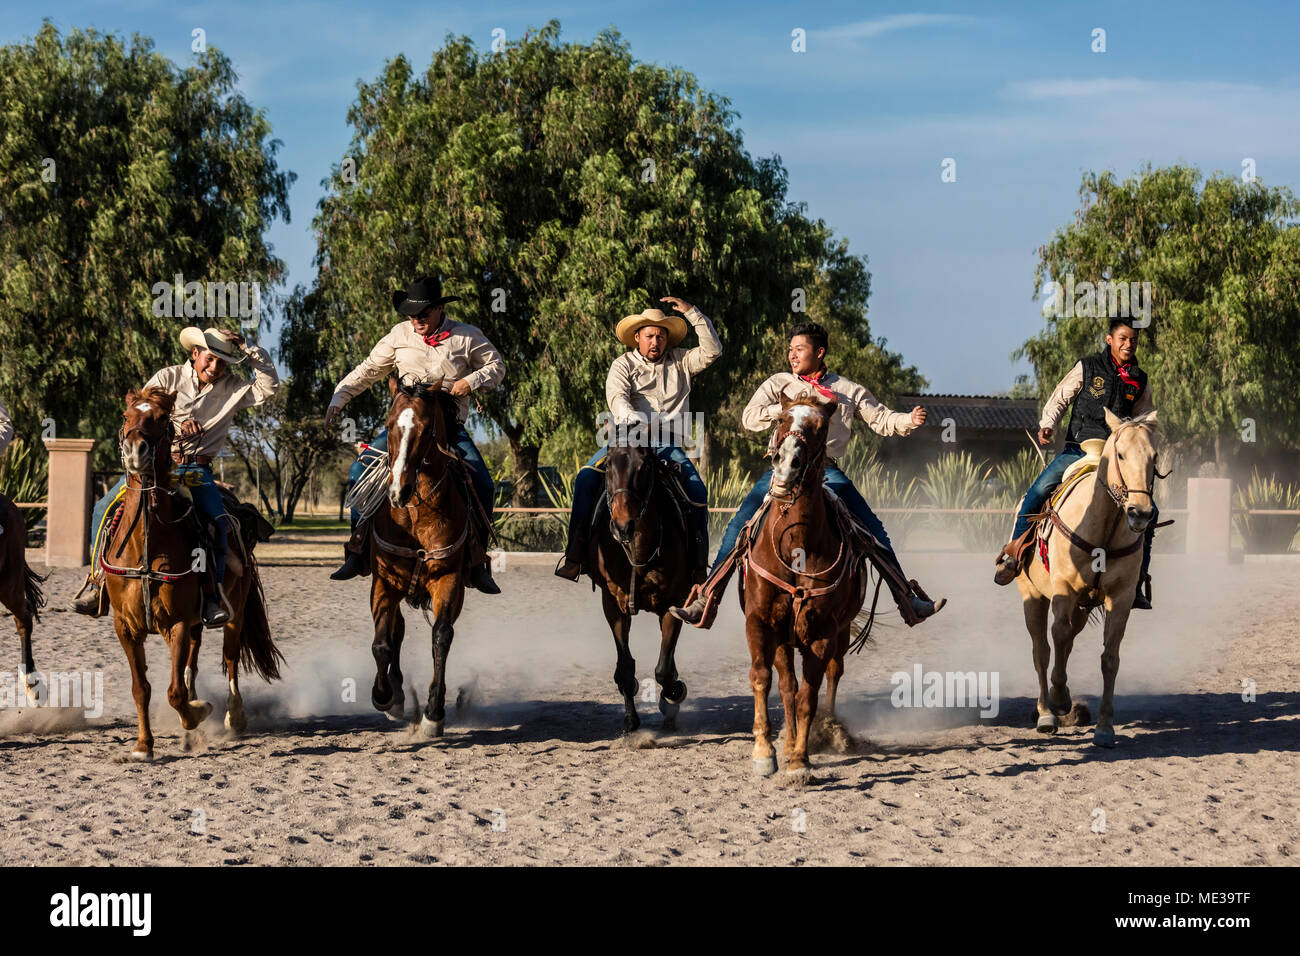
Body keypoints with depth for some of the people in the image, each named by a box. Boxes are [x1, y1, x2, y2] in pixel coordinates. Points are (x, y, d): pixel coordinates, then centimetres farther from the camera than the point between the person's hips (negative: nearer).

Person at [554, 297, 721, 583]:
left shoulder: (680, 362, 15)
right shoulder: (624, 364, 9)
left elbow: (712, 350, 4)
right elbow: (616, 395, -9)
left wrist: (692, 312, -2)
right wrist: (631, 418, -31)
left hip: (667, 444, 1)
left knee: (697, 490, -21)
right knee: (586, 477, -24)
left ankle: (698, 562, -9)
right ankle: (575, 553, -22)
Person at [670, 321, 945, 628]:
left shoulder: (848, 390, 12)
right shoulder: (778, 384, 12)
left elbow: (881, 420, 12)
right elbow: (750, 418, 0)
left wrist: (909, 421, -8)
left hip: (826, 470, 0)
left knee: (875, 532, -4)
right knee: (738, 528, -12)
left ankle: (908, 601, 5)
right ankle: (705, 601, -7)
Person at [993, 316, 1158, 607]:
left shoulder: (1139, 382, 11)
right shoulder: (1087, 368, 3)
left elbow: (1145, 419, 22)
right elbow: (1058, 400, 4)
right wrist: (1047, 425, -14)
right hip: (1078, 449, -3)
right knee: (1037, 492, -24)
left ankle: (1135, 584, -1)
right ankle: (1013, 555, -7)